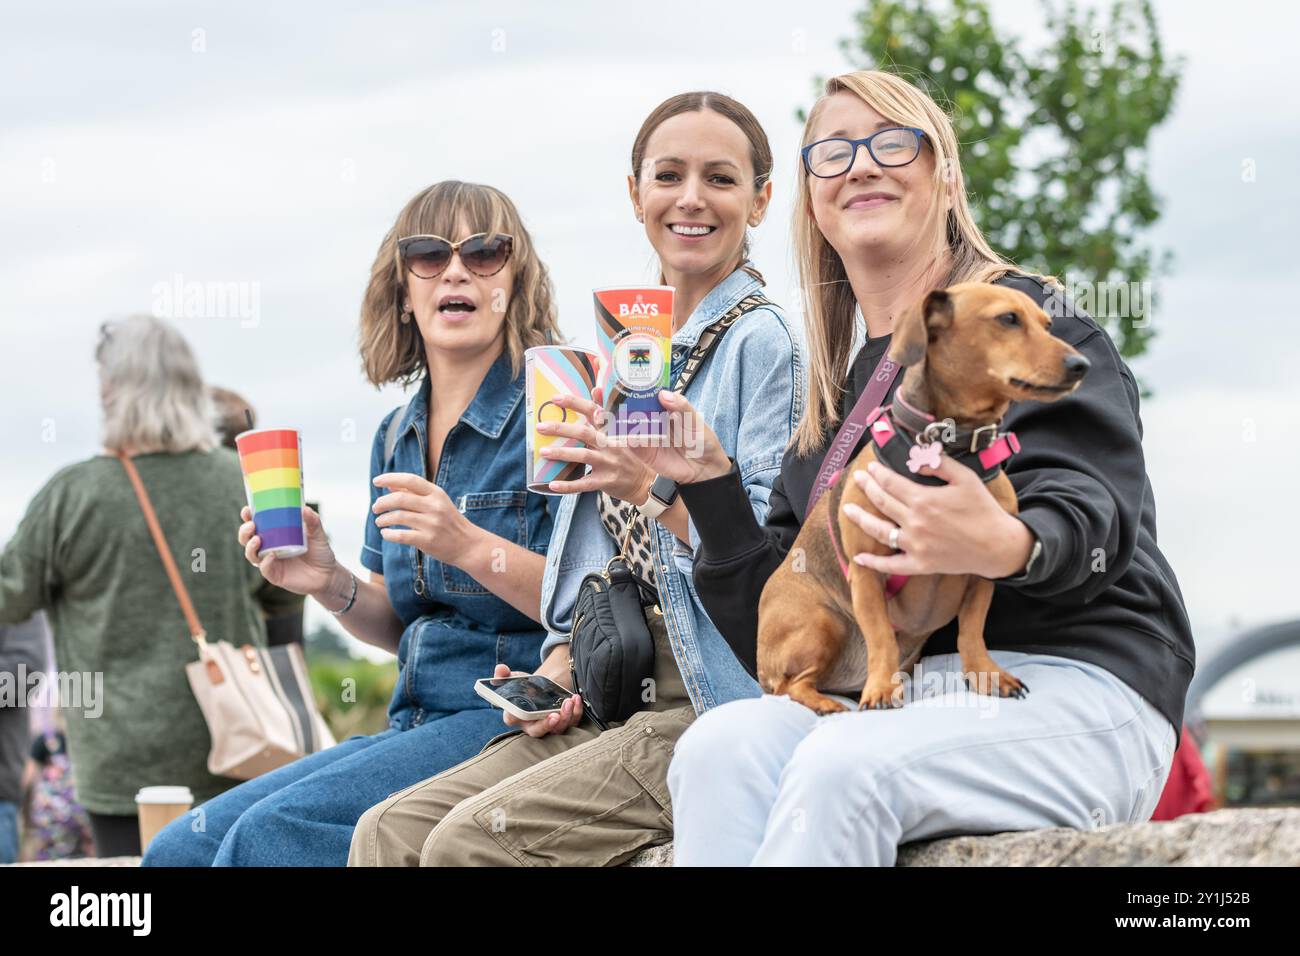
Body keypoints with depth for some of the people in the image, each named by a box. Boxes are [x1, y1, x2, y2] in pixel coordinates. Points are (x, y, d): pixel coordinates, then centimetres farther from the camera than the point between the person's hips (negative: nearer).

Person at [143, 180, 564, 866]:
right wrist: (332, 586, 2)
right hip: (415, 726, 7)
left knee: (270, 832, -25)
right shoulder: (396, 437, 16)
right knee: (177, 849, -7)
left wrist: (472, 547, -25)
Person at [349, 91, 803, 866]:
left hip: (718, 708, -8)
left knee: (473, 839, -24)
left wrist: (659, 489, -25)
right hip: (613, 700, 8)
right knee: (390, 830, -10)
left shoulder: (762, 343, -5)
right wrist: (562, 659, 7)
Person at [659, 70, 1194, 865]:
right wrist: (709, 479, 5)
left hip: (1073, 683, -5)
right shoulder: (834, 399, 21)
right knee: (718, 746, -26)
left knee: (843, 764, -34)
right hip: (897, 696, 5)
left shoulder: (1032, 316, 2)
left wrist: (1009, 548, -40)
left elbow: (1090, 510, -16)